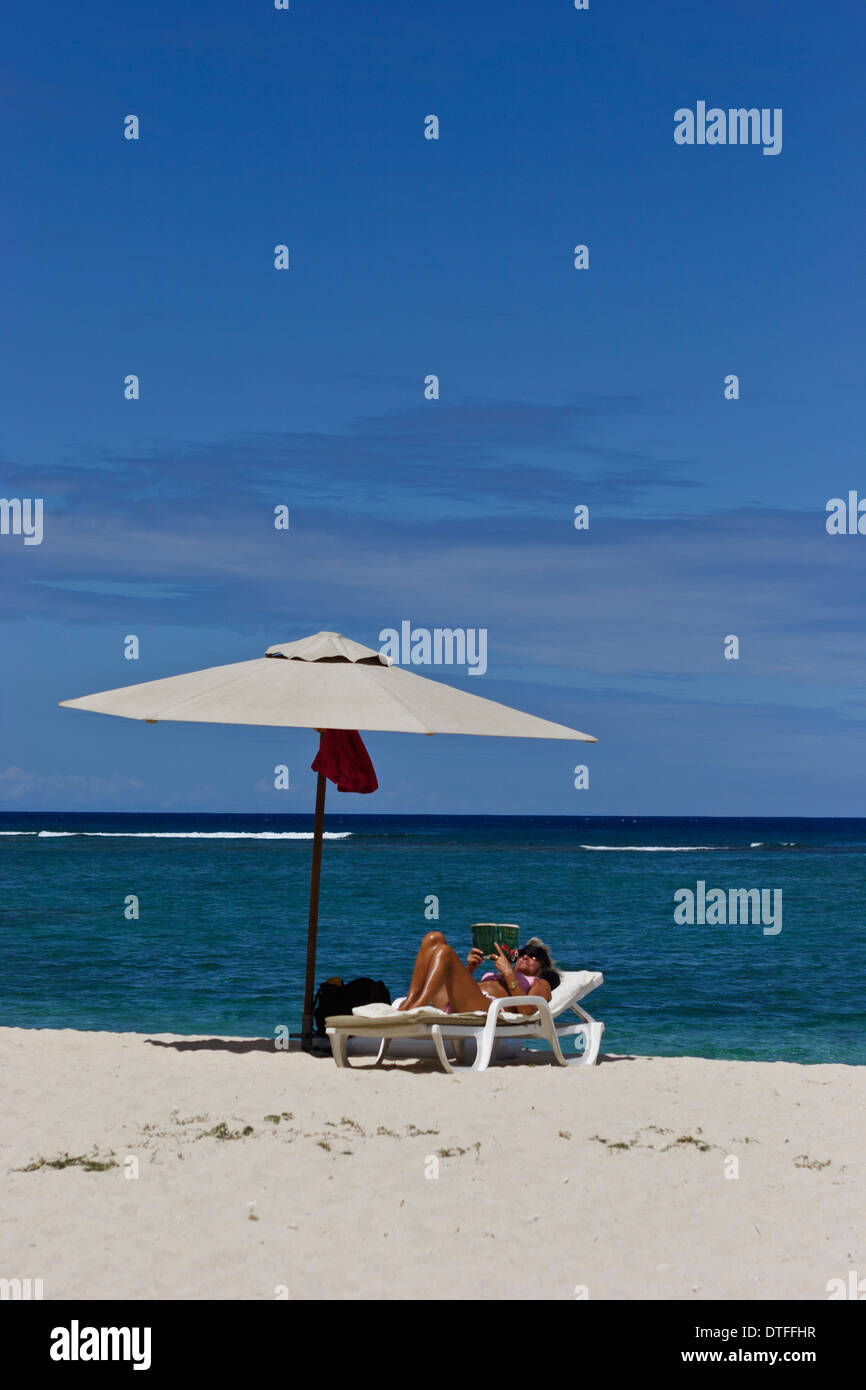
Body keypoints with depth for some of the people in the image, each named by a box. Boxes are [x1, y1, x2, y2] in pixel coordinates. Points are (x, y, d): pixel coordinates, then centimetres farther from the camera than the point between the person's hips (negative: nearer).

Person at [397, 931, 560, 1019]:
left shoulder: (540, 984, 27)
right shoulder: (494, 976, 44)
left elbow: (527, 1011, 1)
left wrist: (509, 973, -1)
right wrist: (469, 969, 16)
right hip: (450, 1009, 6)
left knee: (444, 951, -22)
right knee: (434, 938, -3)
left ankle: (415, 1009, -40)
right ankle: (410, 1002, -23)